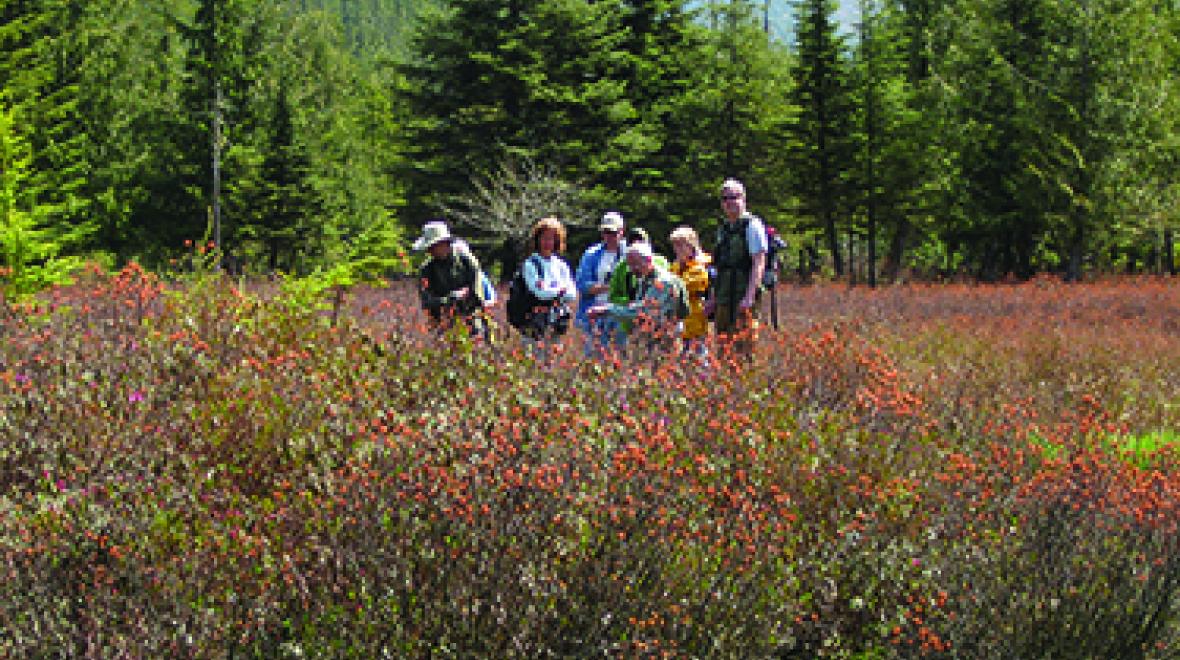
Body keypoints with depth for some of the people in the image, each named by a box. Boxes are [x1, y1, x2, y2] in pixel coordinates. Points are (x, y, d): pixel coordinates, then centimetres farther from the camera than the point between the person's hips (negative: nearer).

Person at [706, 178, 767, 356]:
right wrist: (712, 298, 19)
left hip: (744, 296, -8)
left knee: (744, 344, -10)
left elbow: (759, 263, -14)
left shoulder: (752, 225, -6)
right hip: (724, 298, 8)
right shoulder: (723, 229, 18)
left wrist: (749, 296, -22)